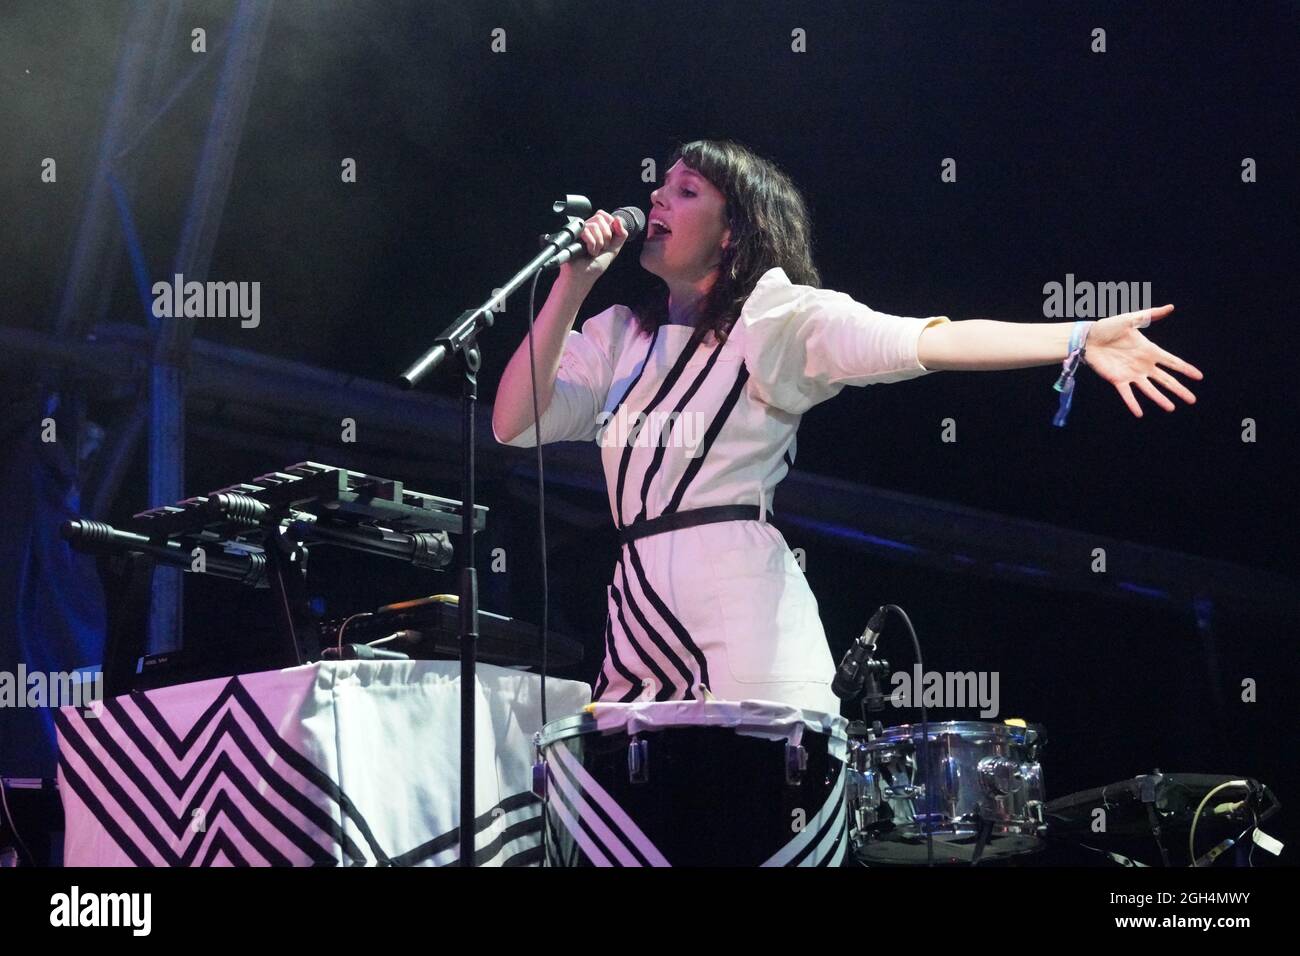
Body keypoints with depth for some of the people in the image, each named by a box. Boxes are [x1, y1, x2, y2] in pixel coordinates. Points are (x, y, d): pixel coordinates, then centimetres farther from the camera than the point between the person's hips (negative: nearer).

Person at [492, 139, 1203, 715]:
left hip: (744, 618, -5)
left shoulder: (777, 317, 3)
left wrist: (1079, 340, -23)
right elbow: (515, 423, 7)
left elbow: (924, 342, -10)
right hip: (639, 615, 5)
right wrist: (573, 285, 2)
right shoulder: (618, 337, 20)